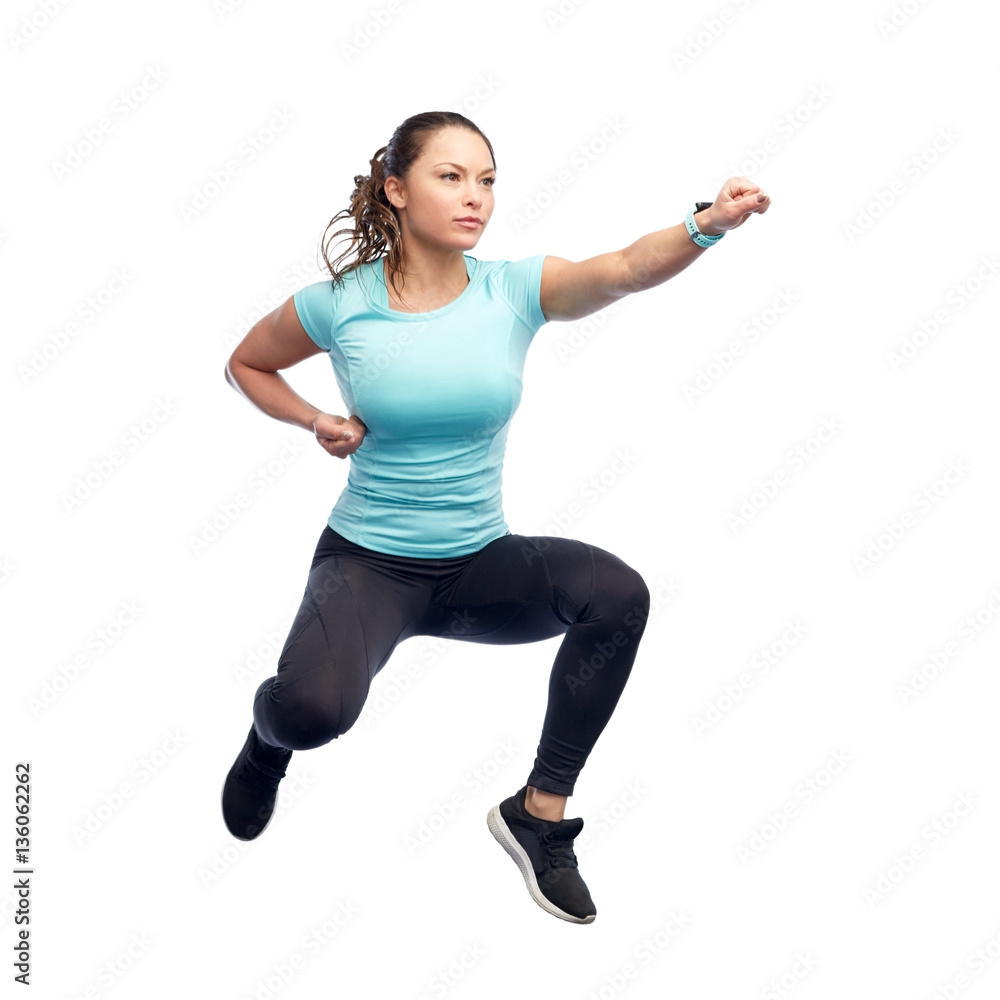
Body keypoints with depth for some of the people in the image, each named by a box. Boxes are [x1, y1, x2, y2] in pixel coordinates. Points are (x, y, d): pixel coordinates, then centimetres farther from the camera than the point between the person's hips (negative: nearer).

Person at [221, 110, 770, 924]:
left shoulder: (515, 290, -8)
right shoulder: (340, 304, -9)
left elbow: (623, 270, -29)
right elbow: (248, 363, 11)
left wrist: (708, 223, -49)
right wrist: (315, 422, -7)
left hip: (482, 563, 2)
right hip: (368, 561, -2)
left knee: (617, 593, -27)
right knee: (316, 709, -32)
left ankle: (540, 813, -7)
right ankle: (271, 733, 12)